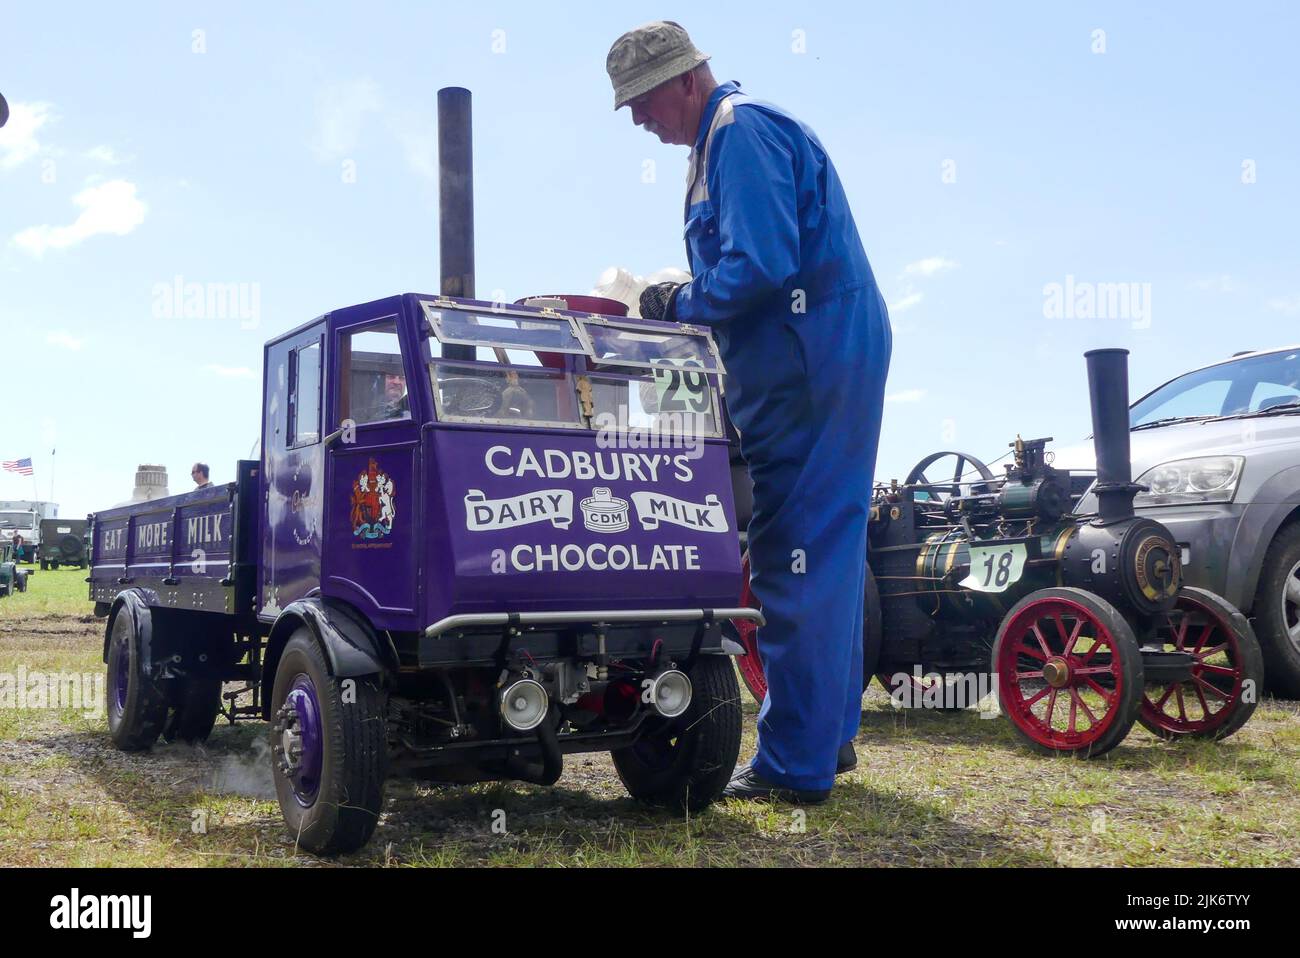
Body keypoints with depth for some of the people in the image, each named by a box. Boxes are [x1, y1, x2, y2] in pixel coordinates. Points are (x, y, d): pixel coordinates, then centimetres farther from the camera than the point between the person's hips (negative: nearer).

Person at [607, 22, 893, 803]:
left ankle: (797, 763, -1)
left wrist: (679, 305, -8)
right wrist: (684, 305, 10)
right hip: (830, 360, 11)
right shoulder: (728, 138, 21)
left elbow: (760, 266, -22)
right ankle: (831, 731, 25)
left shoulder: (741, 133, -11)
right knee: (826, 548, 14)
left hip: (806, 370, -11)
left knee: (795, 558, -8)